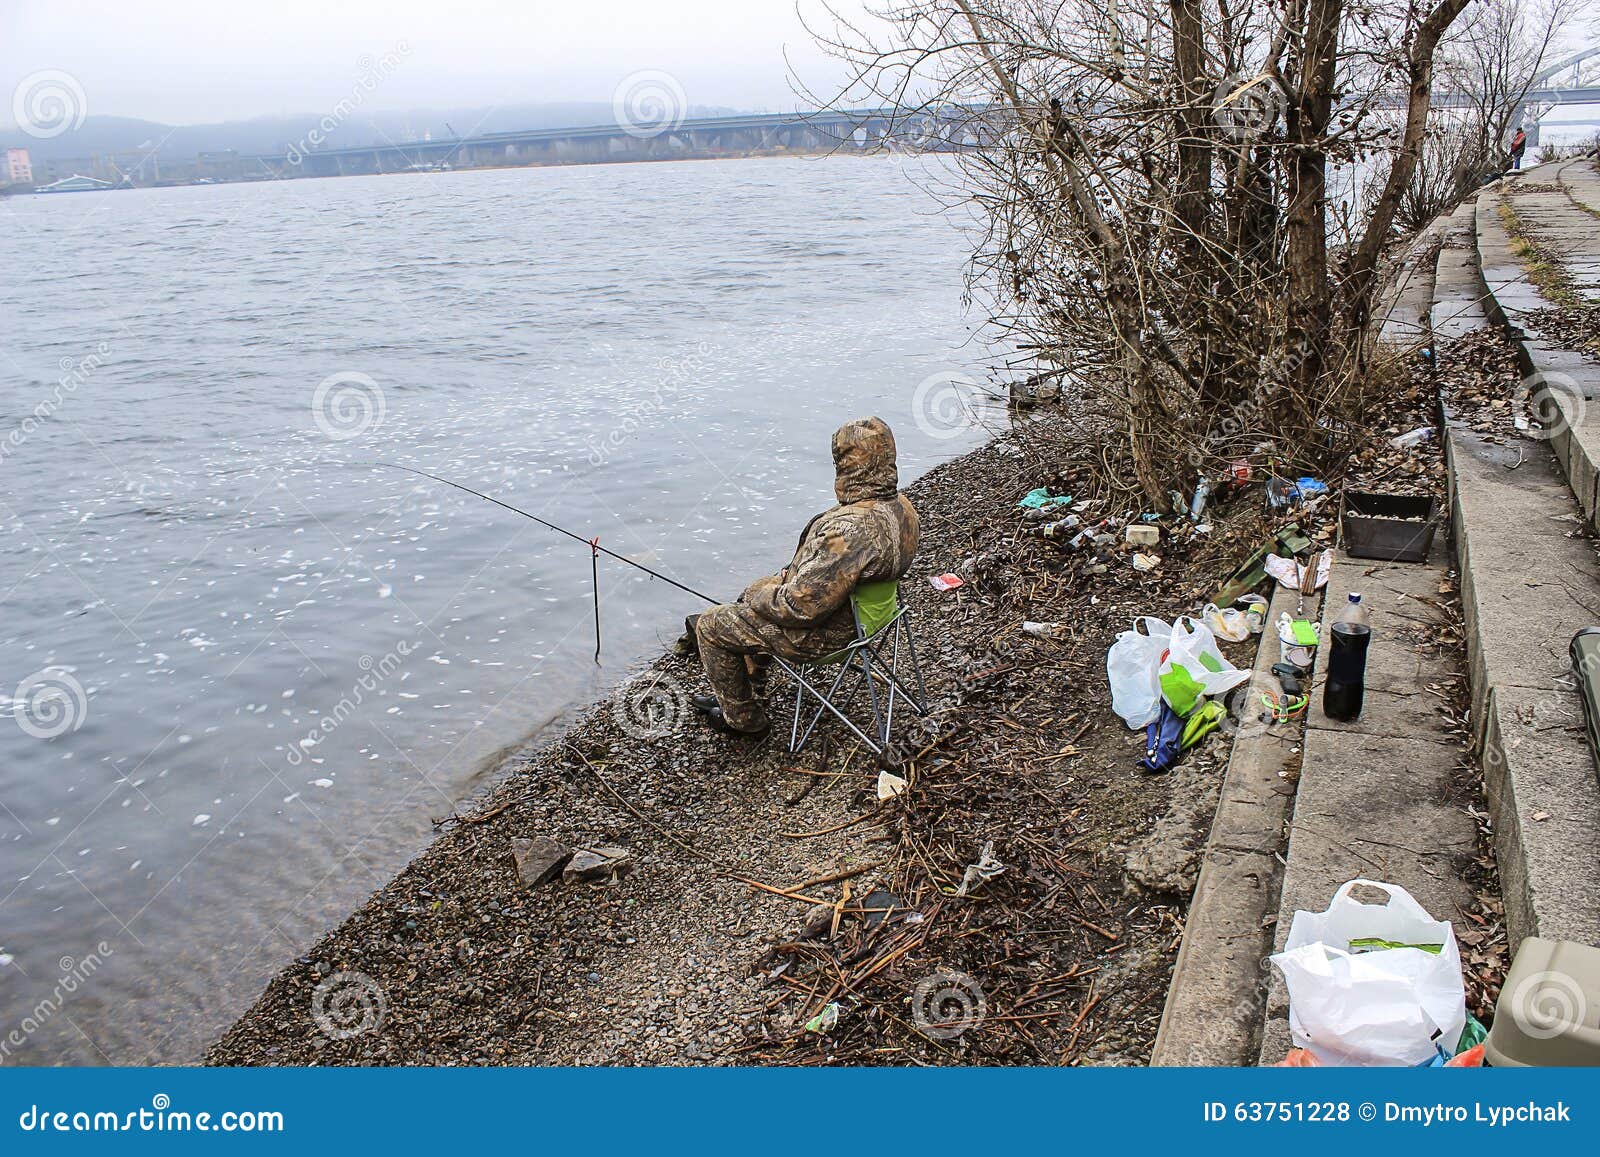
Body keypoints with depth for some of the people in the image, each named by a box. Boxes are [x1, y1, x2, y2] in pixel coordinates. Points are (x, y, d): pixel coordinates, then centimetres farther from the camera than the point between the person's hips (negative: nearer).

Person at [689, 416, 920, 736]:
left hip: (818, 631, -9)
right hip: (855, 611, 9)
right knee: (753, 592, 28)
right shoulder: (901, 506, -7)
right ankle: (733, 695, 38)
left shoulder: (850, 530, -38)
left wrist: (760, 599, -14)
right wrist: (790, 575, 10)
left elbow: (803, 605, -33)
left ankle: (743, 718, 24)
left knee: (710, 627, 6)